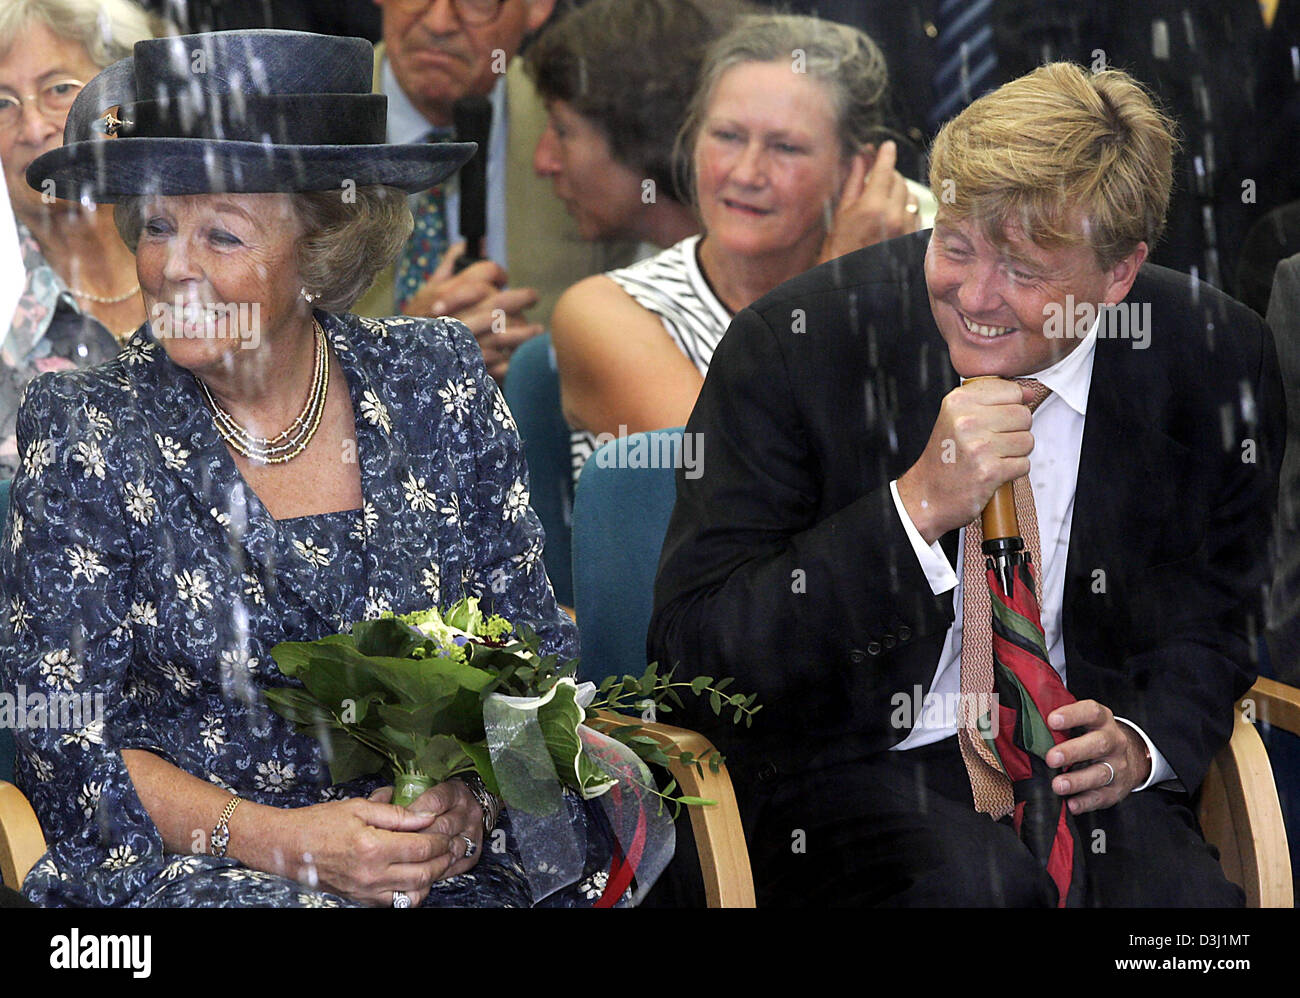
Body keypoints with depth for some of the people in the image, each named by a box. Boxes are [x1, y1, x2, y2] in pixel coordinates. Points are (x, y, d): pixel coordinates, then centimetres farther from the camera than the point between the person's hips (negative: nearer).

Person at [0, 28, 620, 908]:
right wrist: (280, 842, -16)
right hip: (189, 863, -2)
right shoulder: (84, 435, -2)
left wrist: (472, 795, -10)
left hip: (448, 859, 3)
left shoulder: (439, 386, 4)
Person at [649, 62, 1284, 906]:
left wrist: (1143, 741, -7)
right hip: (849, 767, -3)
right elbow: (690, 646, -14)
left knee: (1184, 893, -29)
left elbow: (1216, 615, 15)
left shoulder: (1217, 357, -3)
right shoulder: (790, 347, -11)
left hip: (1076, 768, 3)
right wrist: (918, 506, -23)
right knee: (979, 882, -34)